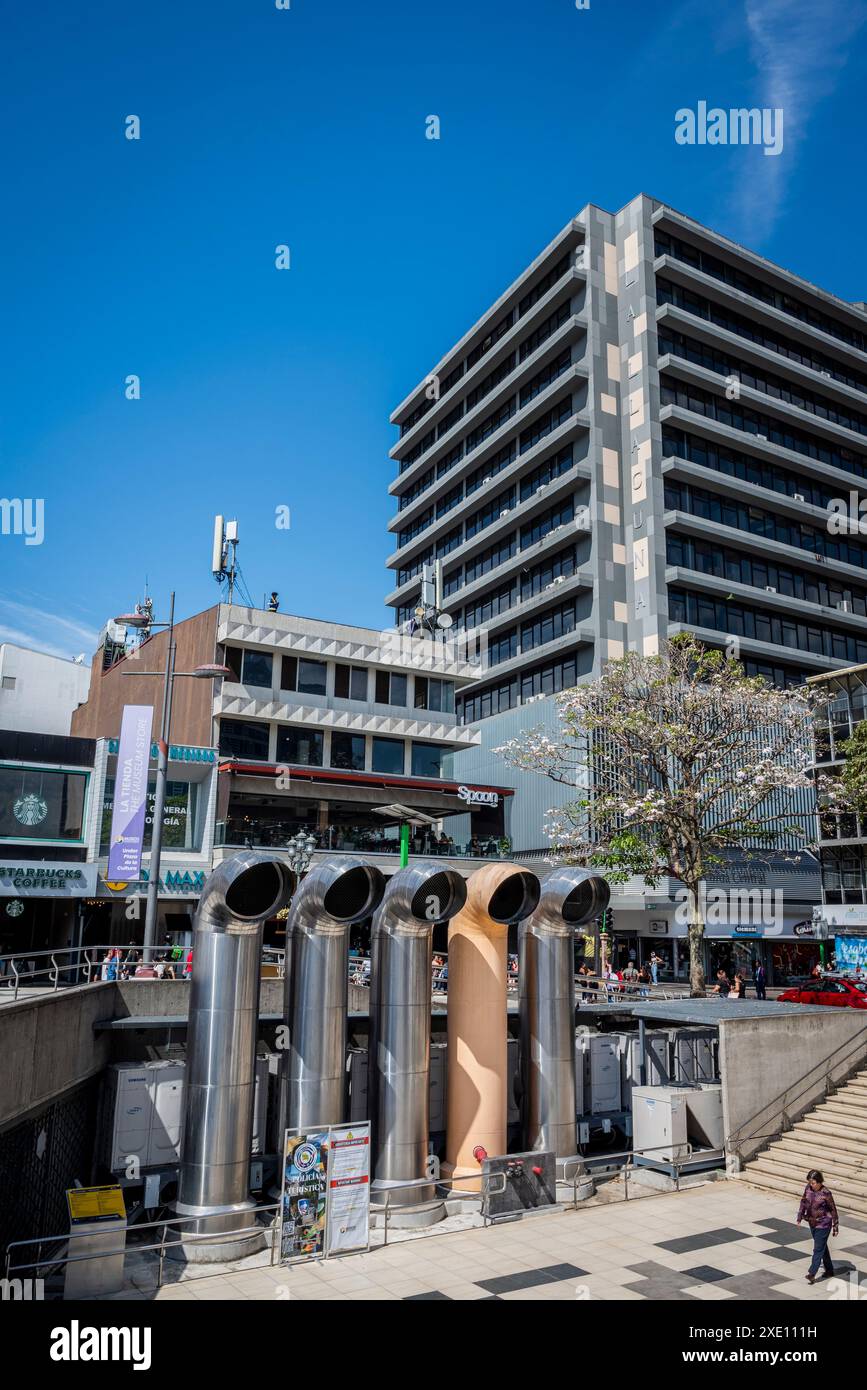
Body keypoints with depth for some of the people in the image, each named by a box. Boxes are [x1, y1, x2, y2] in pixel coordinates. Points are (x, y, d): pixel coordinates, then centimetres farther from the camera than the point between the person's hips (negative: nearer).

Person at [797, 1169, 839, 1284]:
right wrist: (799, 1218, 7)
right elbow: (803, 1202, 6)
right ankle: (829, 1271, 35)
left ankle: (811, 1274, 0)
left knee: (818, 1249, -2)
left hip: (823, 1225, -6)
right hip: (812, 1223, 6)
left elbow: (833, 1210, -12)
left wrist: (835, 1227, -6)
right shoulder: (808, 1188, -6)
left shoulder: (826, 1193, -22)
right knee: (823, 1247, 20)